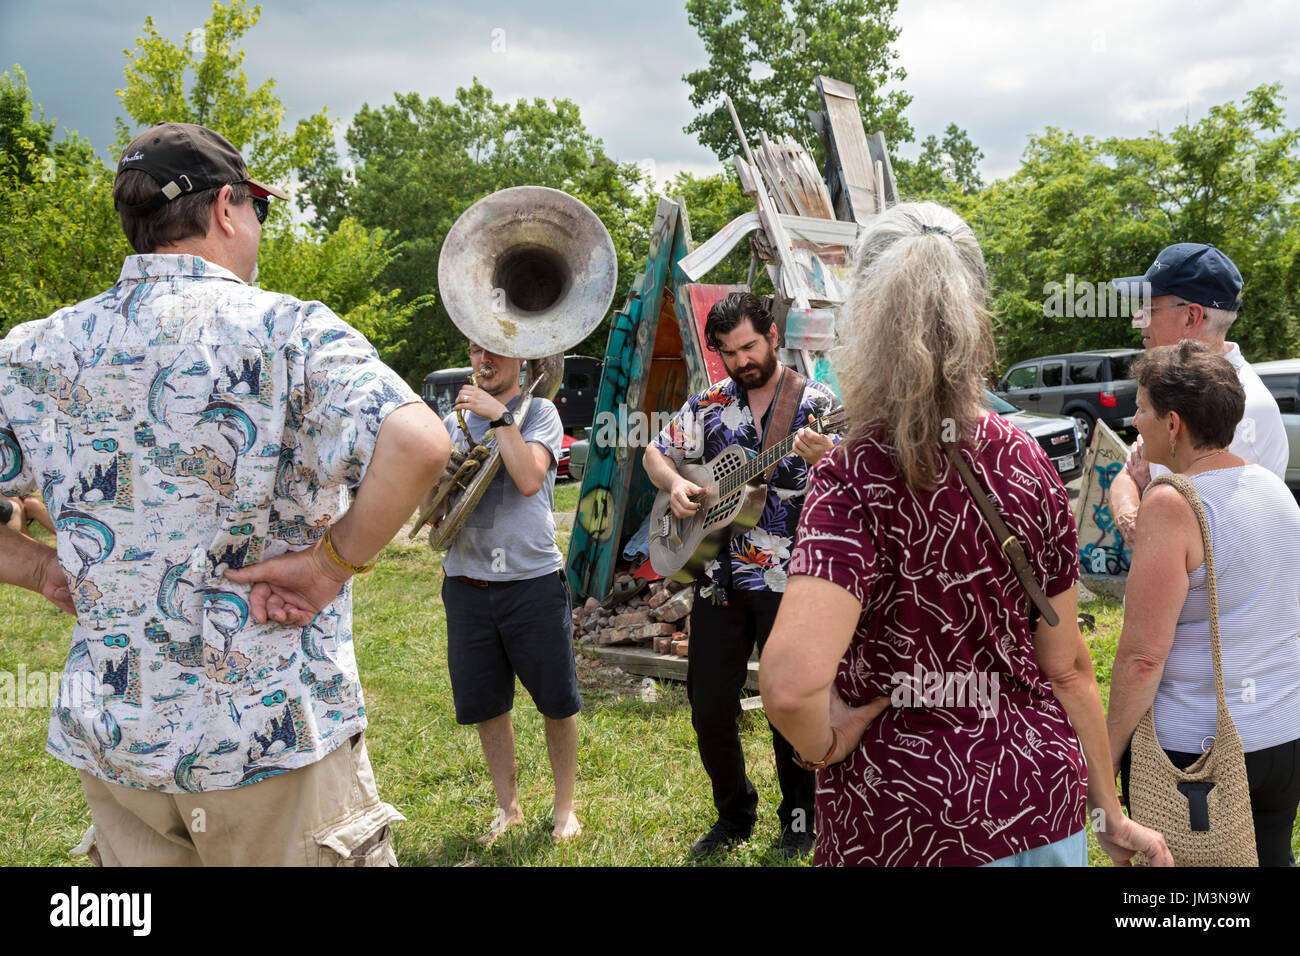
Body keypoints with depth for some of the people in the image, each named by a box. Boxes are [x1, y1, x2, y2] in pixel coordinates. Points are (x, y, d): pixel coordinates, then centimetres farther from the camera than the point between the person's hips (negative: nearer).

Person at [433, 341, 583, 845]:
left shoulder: (539, 412, -1)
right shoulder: (454, 421, 11)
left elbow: (530, 479, -18)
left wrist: (498, 416, -17)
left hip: (533, 581, -4)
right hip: (467, 582, 4)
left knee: (557, 703, 6)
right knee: (484, 705, 12)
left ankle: (565, 808, 23)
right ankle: (507, 807, 29)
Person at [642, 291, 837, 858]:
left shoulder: (817, 403, -4)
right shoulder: (708, 406, 7)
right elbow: (655, 452, 16)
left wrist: (822, 461, -32)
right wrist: (674, 484, -5)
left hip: (787, 583, -4)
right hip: (719, 581, 4)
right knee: (709, 708, 7)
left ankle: (799, 822, 25)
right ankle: (734, 815, 28)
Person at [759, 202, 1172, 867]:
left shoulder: (854, 480, -21)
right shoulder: (1029, 463, -4)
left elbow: (790, 684, -35)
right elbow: (1068, 667, 4)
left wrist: (826, 744, -12)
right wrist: (1110, 816, 16)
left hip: (904, 827, -5)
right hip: (1042, 810, 5)